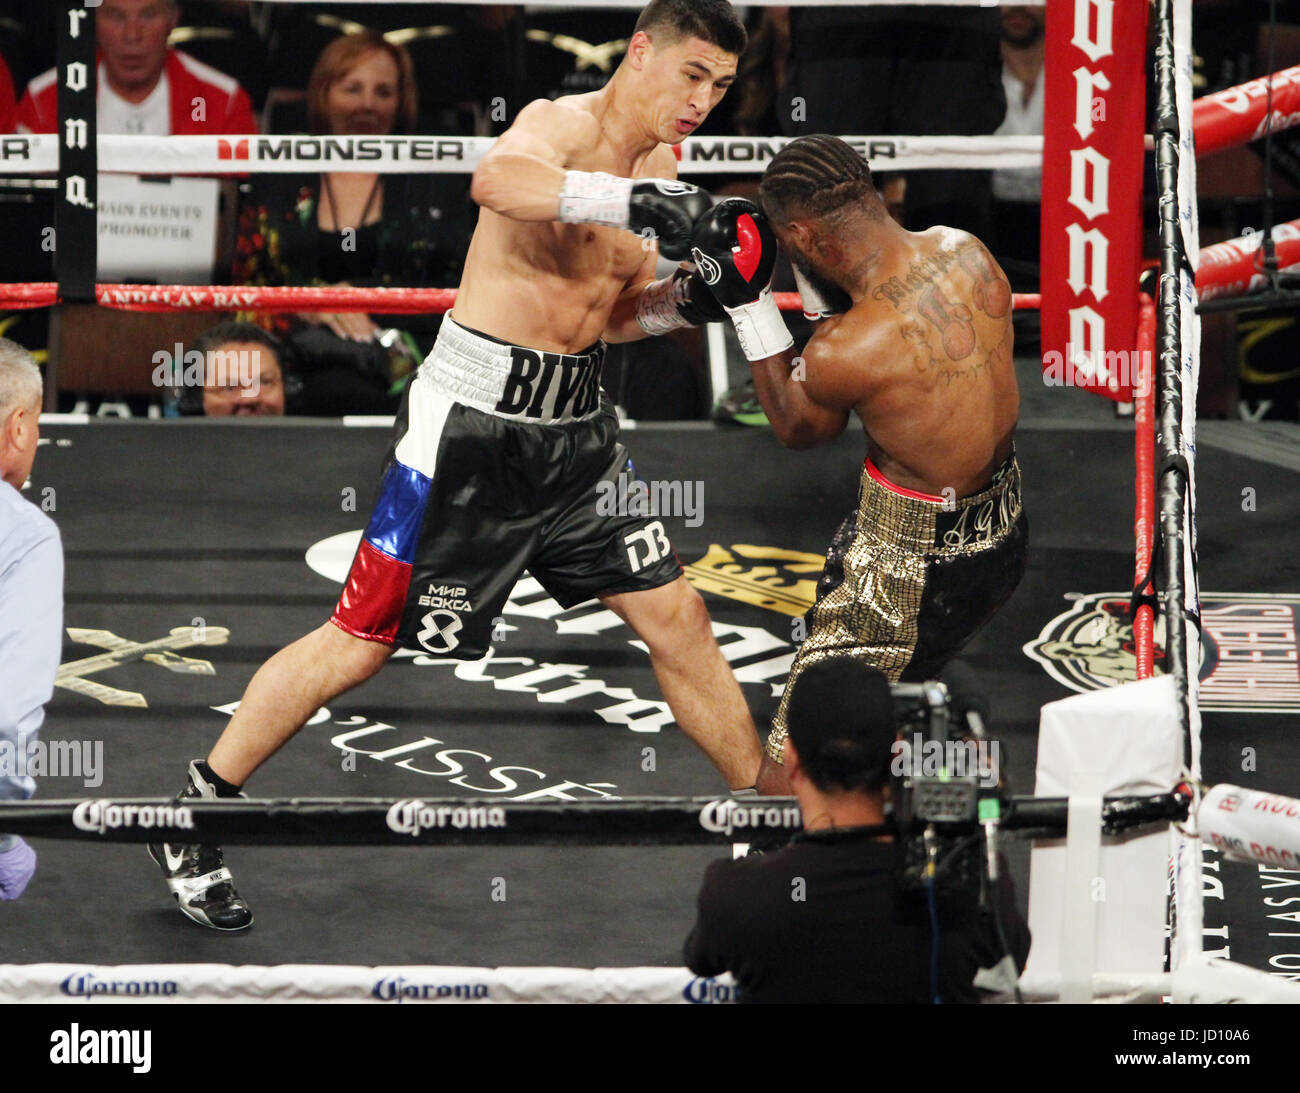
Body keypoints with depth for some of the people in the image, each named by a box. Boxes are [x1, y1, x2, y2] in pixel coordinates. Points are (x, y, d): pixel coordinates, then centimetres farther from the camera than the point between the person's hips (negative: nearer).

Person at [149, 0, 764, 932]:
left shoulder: (658, 168, 9)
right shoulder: (559, 124, -16)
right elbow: (497, 183, -41)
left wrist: (682, 302, -3)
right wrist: (635, 202, -50)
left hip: (574, 426, 7)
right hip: (475, 423, -7)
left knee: (679, 620, 7)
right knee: (363, 640, -2)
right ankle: (196, 813, 11)